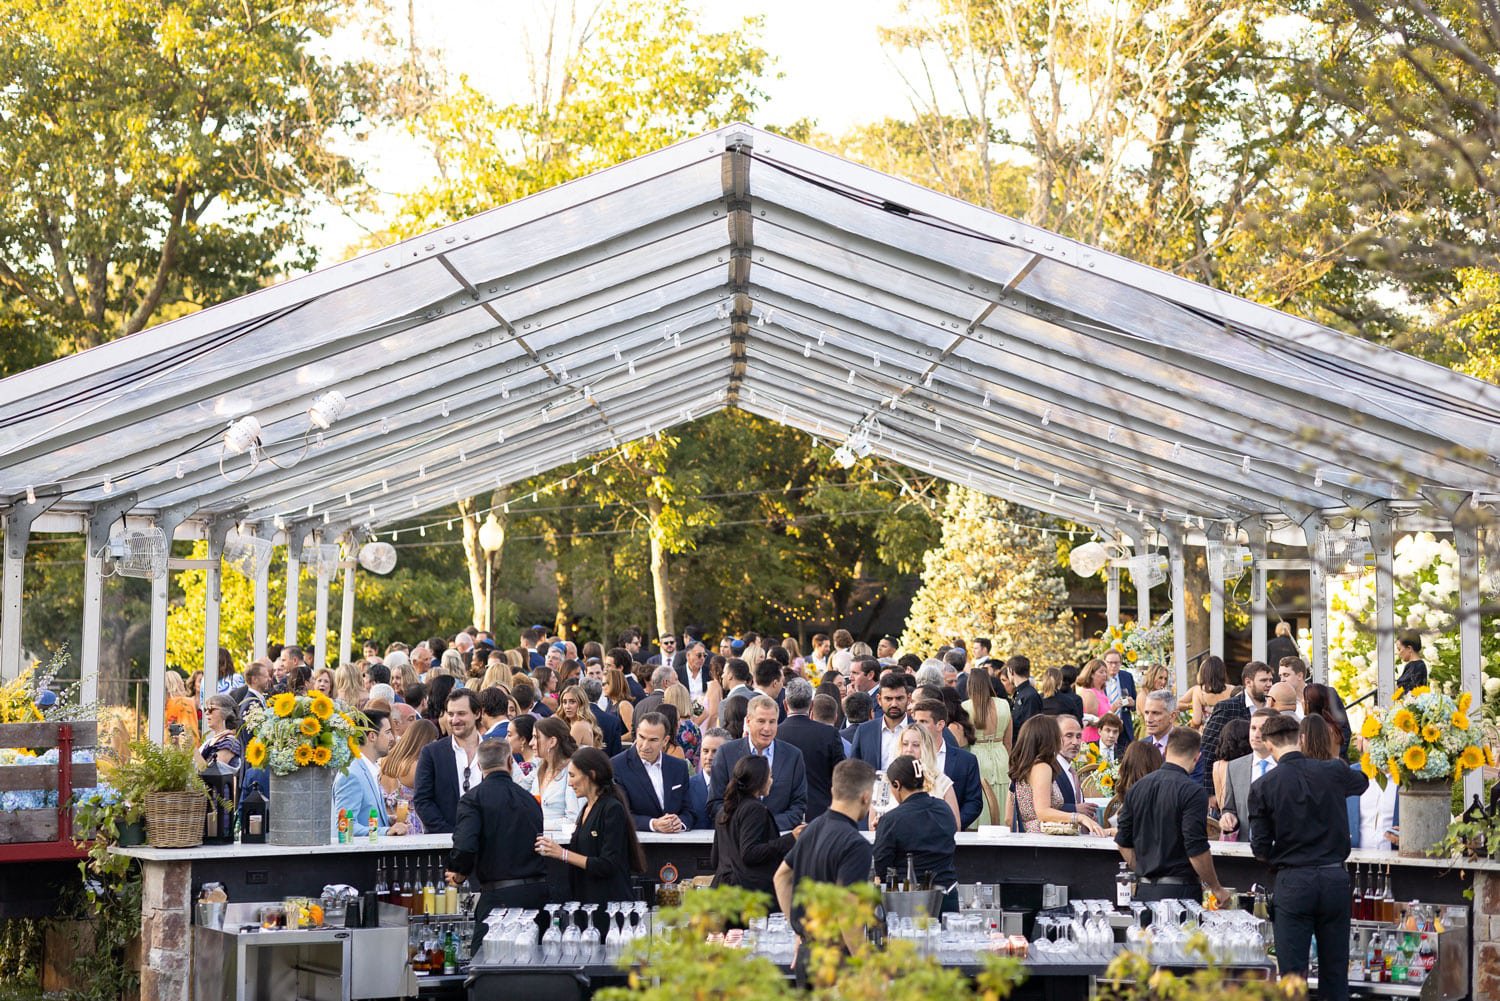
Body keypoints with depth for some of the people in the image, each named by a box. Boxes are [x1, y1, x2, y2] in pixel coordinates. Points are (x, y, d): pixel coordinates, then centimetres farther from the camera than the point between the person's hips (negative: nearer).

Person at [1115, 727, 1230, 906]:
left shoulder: (1137, 788, 9)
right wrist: (1217, 889, -4)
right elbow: (1196, 849, -15)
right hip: (1179, 890, -6)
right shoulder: (1192, 792, -11)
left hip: (1144, 890, 6)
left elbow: (1123, 843, 13)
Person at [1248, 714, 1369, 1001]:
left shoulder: (1263, 787, -8)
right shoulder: (1333, 773, -1)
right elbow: (1362, 783, 24)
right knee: (1335, 973, 11)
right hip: (1335, 878, 3)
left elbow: (1260, 848, -4)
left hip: (1292, 882, -3)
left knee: (1293, 974, 2)